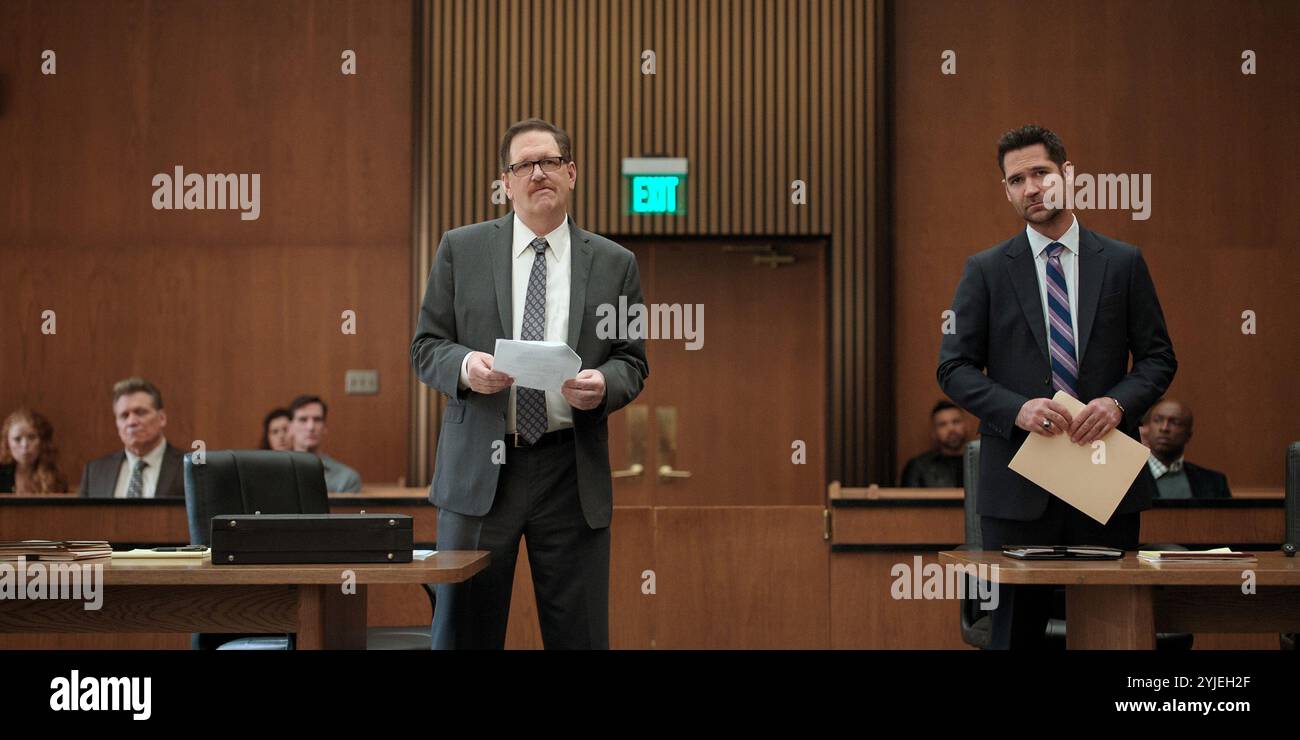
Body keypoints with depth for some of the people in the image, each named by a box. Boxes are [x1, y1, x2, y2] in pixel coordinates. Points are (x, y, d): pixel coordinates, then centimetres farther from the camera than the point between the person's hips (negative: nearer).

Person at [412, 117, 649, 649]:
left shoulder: (614, 264, 8)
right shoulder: (461, 249, 7)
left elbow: (631, 361, 10)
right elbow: (425, 346, 6)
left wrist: (605, 384, -13)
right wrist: (464, 365, -16)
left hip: (572, 473, 1)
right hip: (478, 468, 0)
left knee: (580, 635, 4)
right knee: (463, 632, 3)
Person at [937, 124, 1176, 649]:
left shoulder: (1123, 263, 7)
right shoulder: (985, 271, 4)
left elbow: (1158, 357, 8)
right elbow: (954, 368, 2)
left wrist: (1118, 402, -12)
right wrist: (1017, 409, -15)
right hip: (1019, 479, -1)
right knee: (1017, 625, 3)